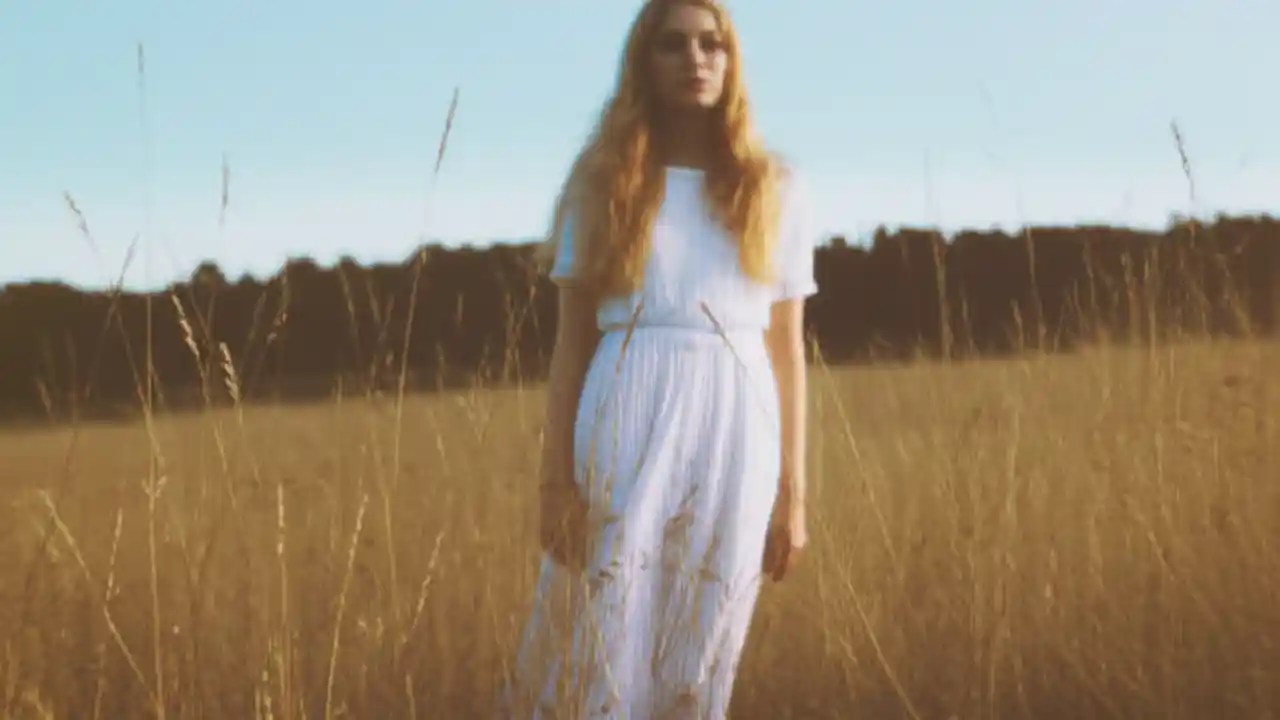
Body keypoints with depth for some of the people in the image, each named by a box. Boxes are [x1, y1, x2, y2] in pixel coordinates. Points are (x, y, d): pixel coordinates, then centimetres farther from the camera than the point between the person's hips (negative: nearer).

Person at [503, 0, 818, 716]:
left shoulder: (774, 191, 9)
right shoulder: (604, 181, 6)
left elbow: (787, 348, 9)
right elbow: (572, 338, 4)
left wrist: (794, 492, 4)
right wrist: (556, 476, -5)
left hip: (734, 437, 1)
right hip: (628, 428, -1)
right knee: (599, 661, -2)